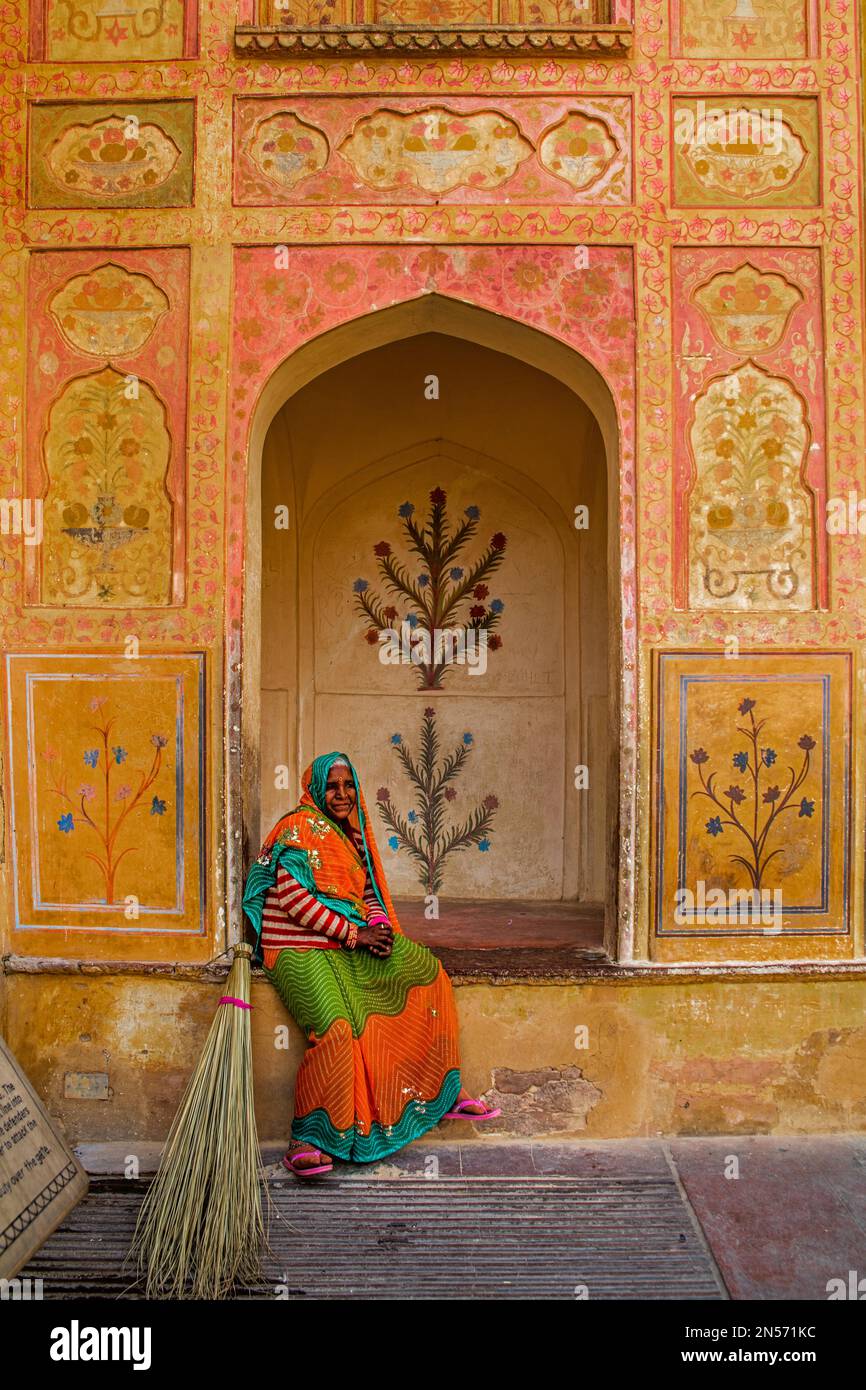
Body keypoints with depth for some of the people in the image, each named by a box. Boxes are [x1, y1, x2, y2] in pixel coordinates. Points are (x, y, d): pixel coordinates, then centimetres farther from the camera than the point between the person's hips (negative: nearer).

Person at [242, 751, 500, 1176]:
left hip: (355, 942, 8)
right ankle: (306, 1138, -17)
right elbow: (291, 893, -17)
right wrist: (353, 933, -16)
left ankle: (444, 1094, 6)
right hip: (301, 947, -8)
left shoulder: (354, 833, 18)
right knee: (335, 1026, -31)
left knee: (431, 973, -4)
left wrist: (379, 925, -4)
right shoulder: (300, 827, -7)